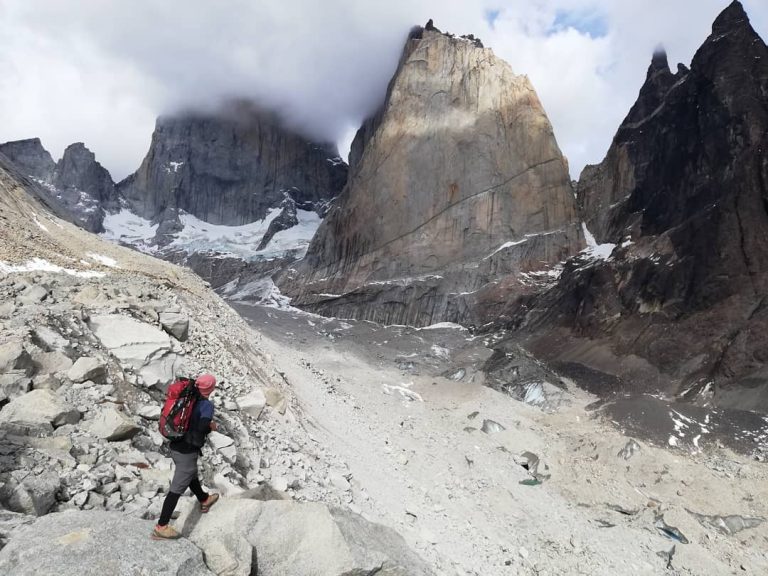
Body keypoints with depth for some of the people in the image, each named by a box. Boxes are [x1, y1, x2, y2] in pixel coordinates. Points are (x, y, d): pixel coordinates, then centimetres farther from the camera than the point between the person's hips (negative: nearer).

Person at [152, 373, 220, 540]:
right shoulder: (206, 405, -19)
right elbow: (202, 427, -32)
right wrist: (211, 427, -9)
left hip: (175, 446, 9)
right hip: (187, 452, -9)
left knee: (191, 476, 28)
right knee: (177, 488, 1)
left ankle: (204, 501, 51)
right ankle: (161, 528, 6)